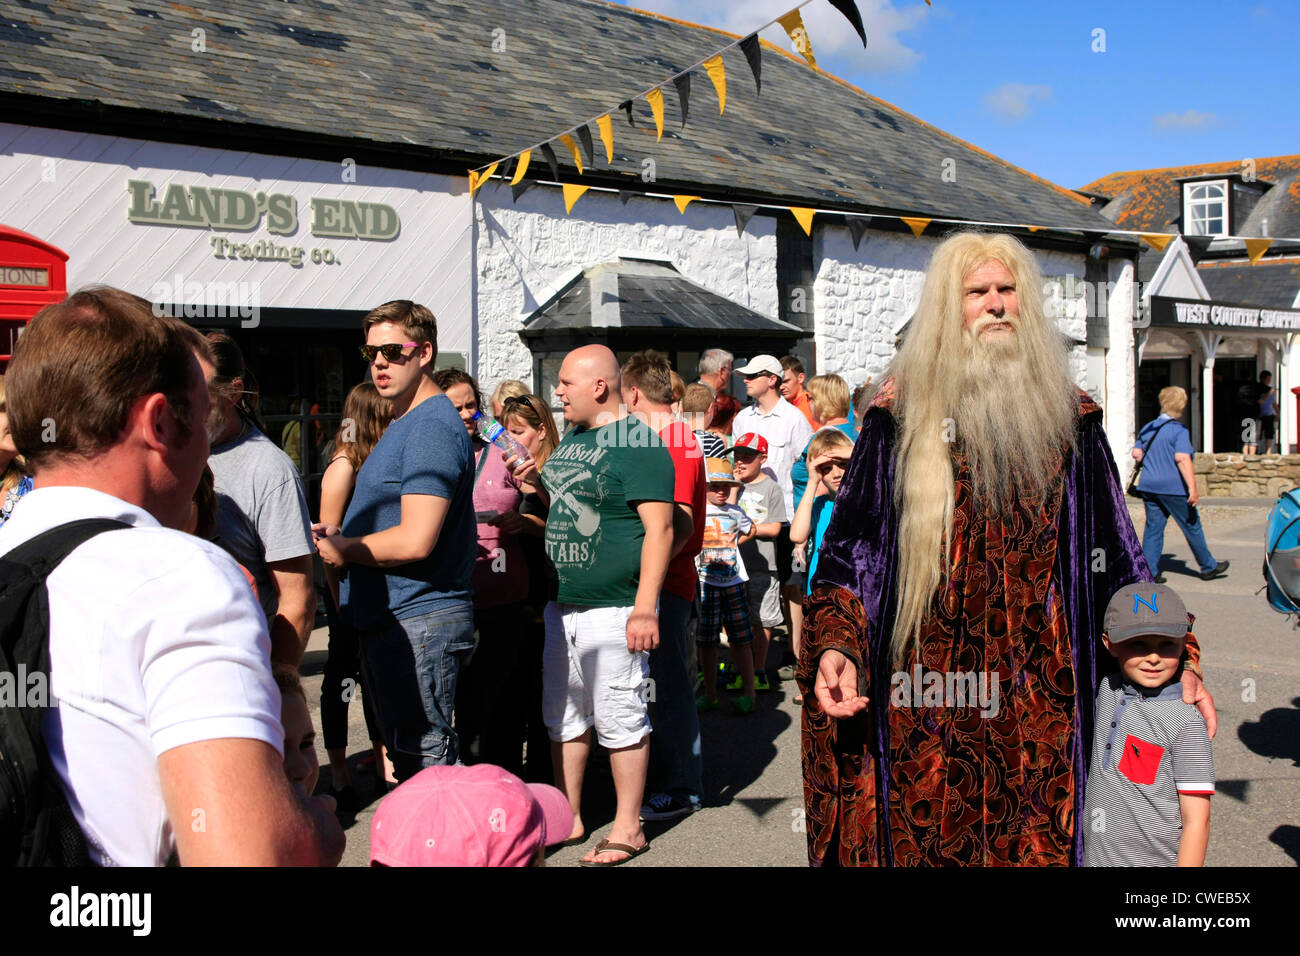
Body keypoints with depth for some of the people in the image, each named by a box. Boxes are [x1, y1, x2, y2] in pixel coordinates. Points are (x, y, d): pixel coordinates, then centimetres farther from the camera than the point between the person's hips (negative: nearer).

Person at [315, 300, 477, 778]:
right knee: (408, 755, 19)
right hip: (391, 618, 11)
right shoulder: (403, 424, 16)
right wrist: (340, 534, 9)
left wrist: (343, 550, -10)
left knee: (424, 760, -3)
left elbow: (415, 541, -25)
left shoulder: (432, 428, -18)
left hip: (418, 624, -11)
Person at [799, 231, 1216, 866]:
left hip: (1039, 692, 2)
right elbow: (849, 545, 1)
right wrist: (836, 646, -14)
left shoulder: (1067, 415, 7)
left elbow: (1115, 551, 11)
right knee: (926, 843, 6)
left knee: (1037, 844, 8)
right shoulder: (903, 414, 1)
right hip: (928, 692, -1)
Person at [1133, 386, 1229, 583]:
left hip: (1149, 485, 6)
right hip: (1173, 487, -6)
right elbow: (1182, 458, -21)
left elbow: (1136, 453, 11)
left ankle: (1150, 572, 2)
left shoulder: (1147, 428, 9)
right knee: (1192, 526, 8)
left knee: (1153, 528, 7)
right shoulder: (1179, 430, -10)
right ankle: (1209, 567, 20)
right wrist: (1192, 487, -23)